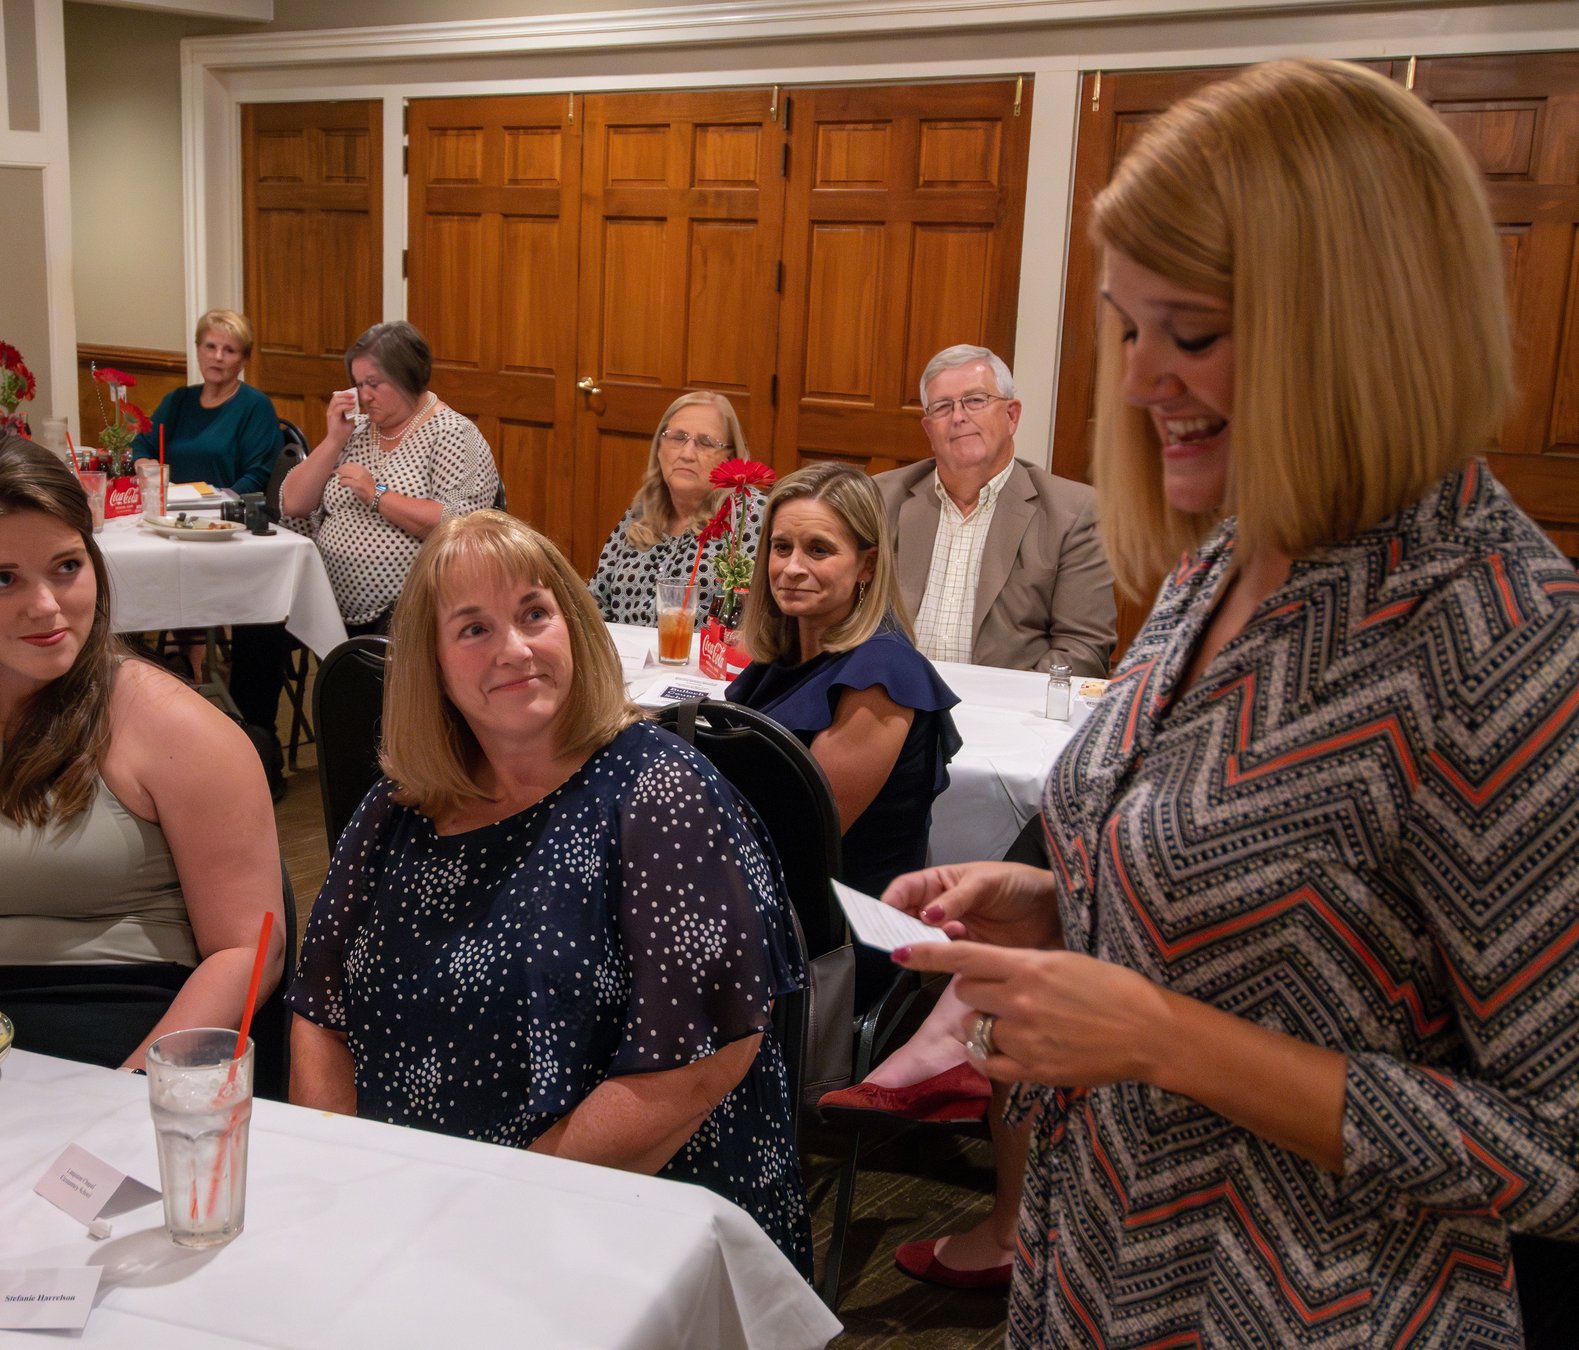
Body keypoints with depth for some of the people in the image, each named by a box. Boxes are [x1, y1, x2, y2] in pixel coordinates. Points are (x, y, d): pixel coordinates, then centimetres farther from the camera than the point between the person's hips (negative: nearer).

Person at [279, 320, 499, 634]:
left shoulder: (452, 434, -4)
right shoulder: (356, 430, 16)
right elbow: (293, 505, 12)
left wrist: (377, 495, -16)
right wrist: (334, 439, 2)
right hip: (338, 607, 6)